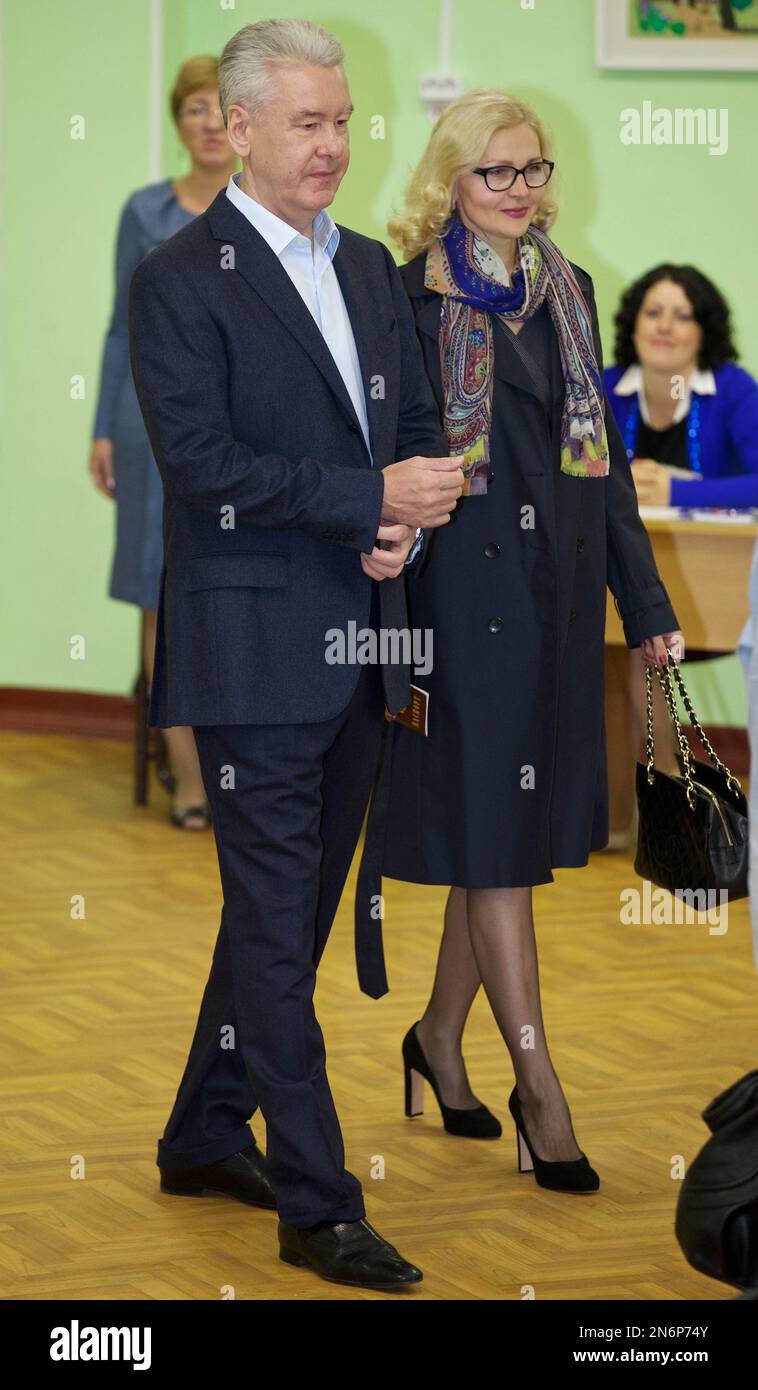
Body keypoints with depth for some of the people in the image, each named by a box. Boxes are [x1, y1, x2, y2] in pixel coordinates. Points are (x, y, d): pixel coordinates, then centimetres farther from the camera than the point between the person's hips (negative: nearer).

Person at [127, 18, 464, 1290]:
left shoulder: (370, 268, 14)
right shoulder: (180, 279, -9)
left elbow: (414, 425, 18)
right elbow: (201, 461, -17)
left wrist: (402, 523, -3)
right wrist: (371, 499, -19)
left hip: (356, 646, 8)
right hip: (252, 649, -8)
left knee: (291, 903, 16)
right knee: (277, 918, -4)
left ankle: (205, 1138, 30)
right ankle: (317, 1207, -1)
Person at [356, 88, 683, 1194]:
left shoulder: (568, 291, 11)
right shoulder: (411, 296, -7)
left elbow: (603, 453, 14)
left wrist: (645, 600, 13)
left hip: (558, 592, 6)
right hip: (463, 591, -6)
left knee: (511, 833, 12)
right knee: (493, 833, -3)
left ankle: (440, 1038, 29)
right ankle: (537, 1085, 1)